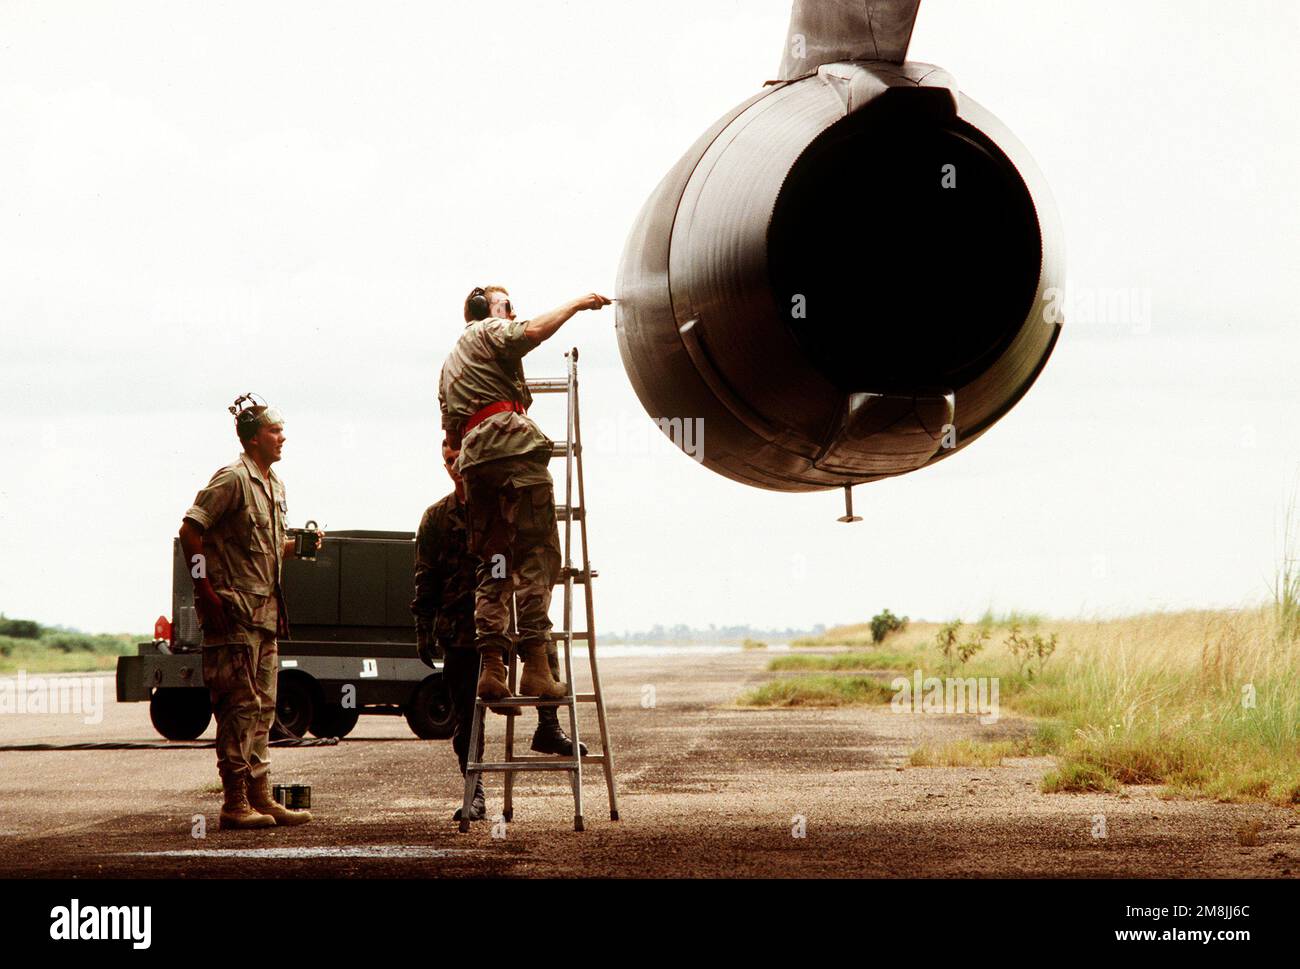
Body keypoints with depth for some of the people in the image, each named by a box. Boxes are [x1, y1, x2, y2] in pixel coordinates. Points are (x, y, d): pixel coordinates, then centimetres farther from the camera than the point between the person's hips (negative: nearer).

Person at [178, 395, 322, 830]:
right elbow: (190, 531, -16)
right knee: (240, 705, -8)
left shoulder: (274, 485, 17)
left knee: (262, 707, 11)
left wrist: (299, 545, 4)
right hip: (234, 611, -9)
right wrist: (206, 592, -19)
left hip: (265, 612, 9)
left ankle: (260, 797, 15)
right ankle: (235, 804, -5)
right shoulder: (232, 479, -11)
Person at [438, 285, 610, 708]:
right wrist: (575, 304, -2)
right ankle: (536, 664, -23)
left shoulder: (449, 364, 36)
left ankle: (490, 665, -6)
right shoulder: (488, 332, 12)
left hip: (471, 456, 8)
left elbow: (451, 436, 33)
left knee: (493, 563, 7)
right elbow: (532, 331, -10)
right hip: (511, 444, -8)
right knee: (535, 554, -13)